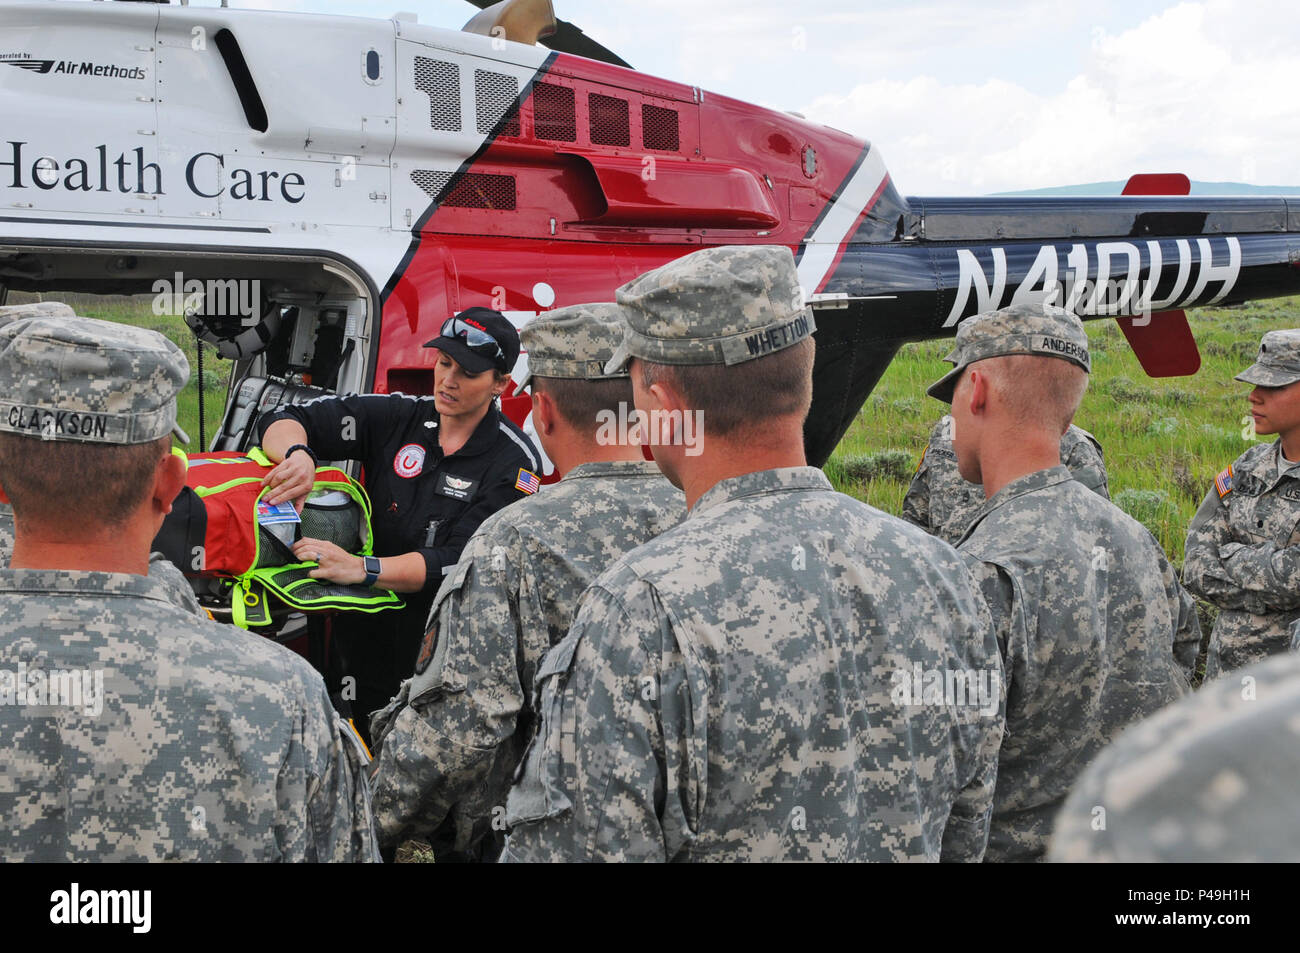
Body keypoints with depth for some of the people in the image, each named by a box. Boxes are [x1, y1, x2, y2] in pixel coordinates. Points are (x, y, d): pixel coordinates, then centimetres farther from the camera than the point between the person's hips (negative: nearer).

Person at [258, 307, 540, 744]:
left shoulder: (514, 463, -9)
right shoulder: (398, 417, 2)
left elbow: (462, 563, -20)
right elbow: (284, 422, 2)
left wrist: (361, 569, -31)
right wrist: (298, 455, -23)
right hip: (364, 638, 3)